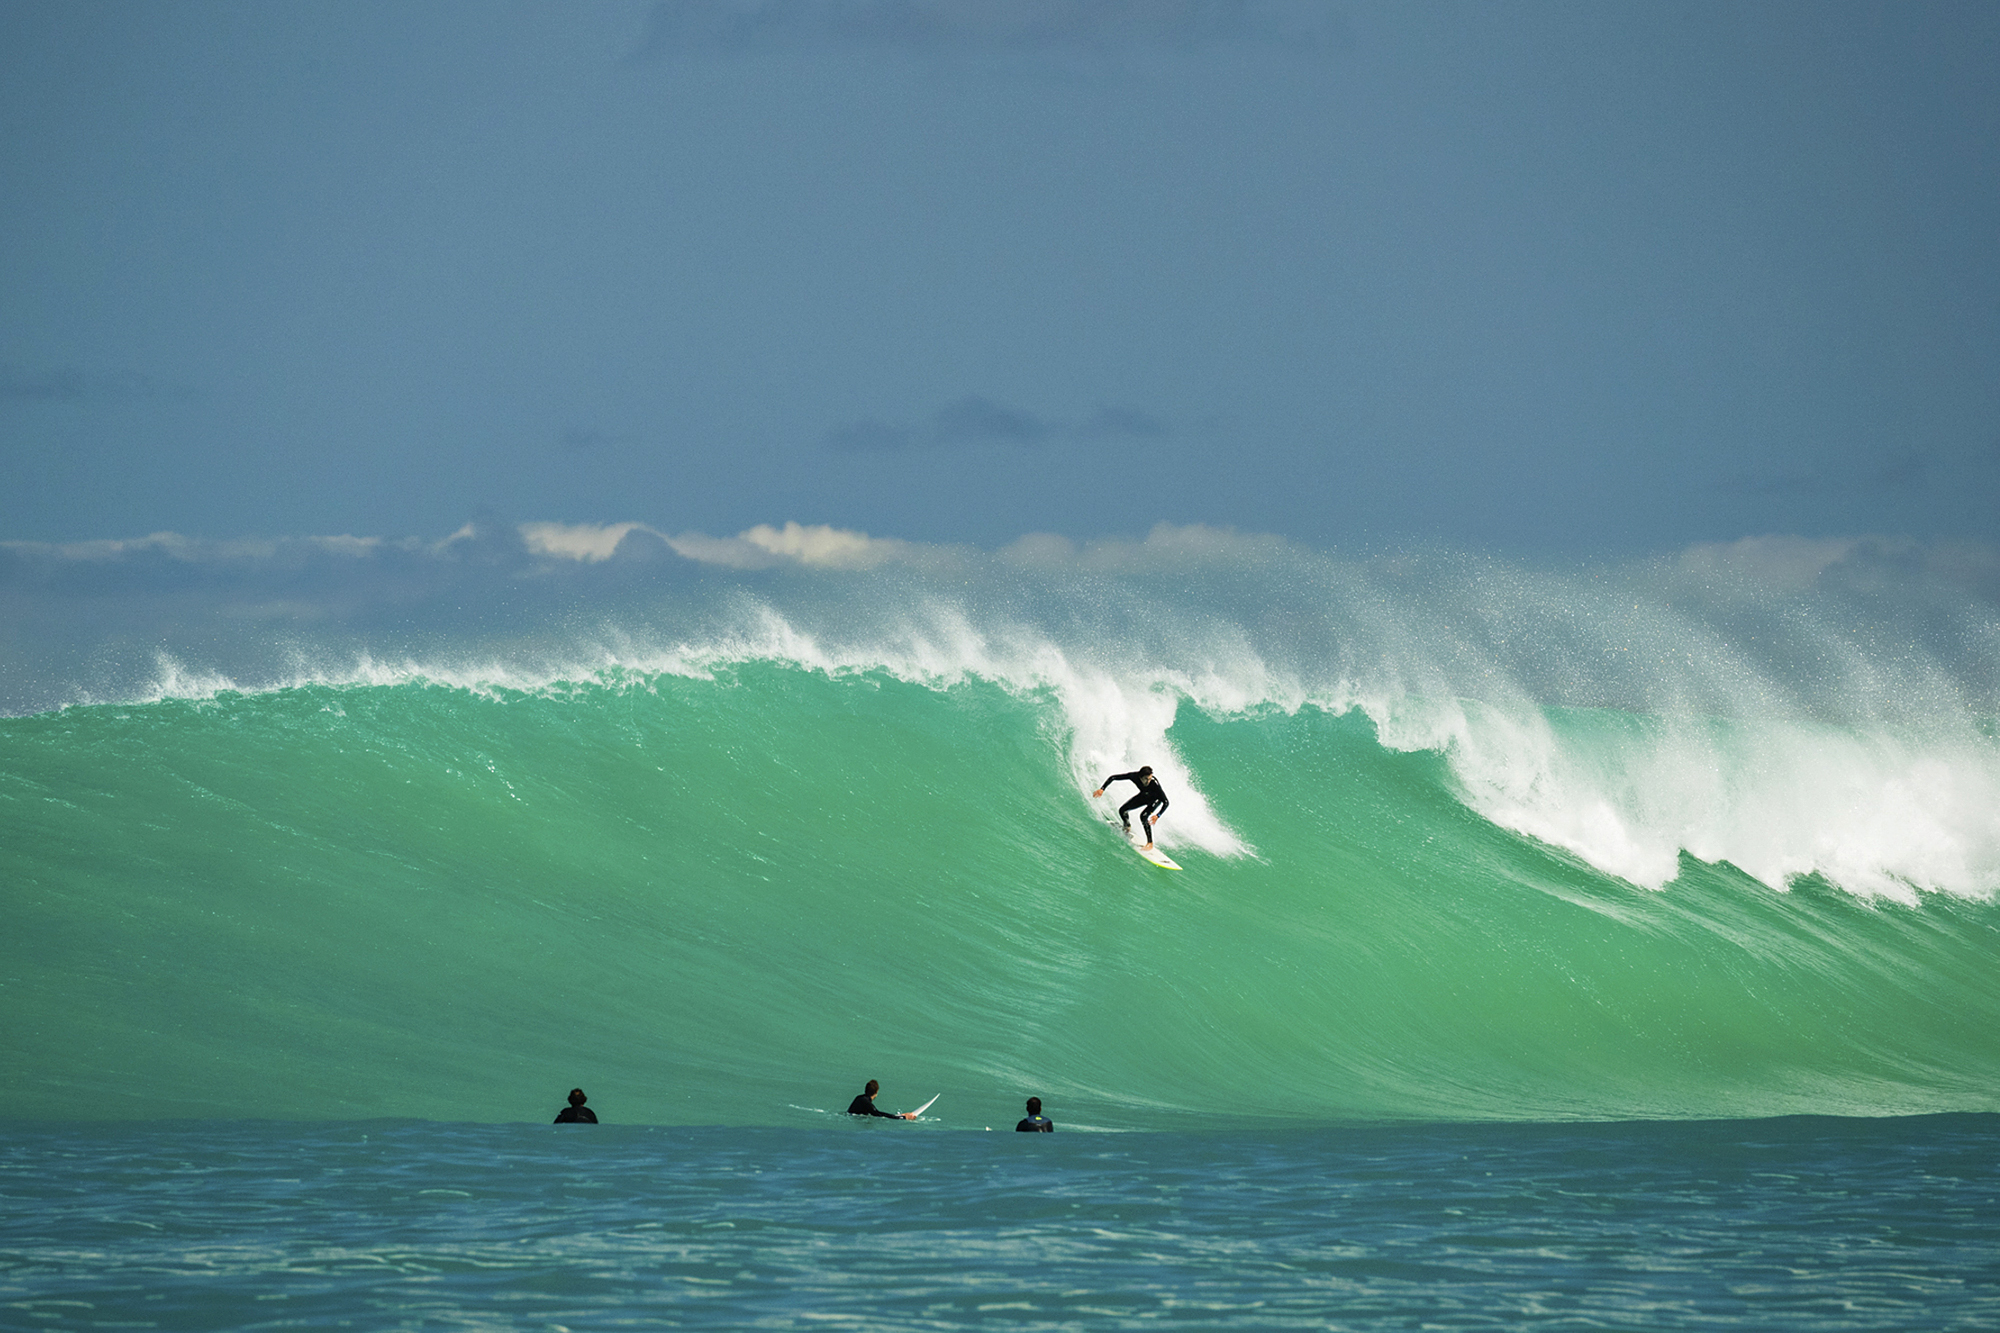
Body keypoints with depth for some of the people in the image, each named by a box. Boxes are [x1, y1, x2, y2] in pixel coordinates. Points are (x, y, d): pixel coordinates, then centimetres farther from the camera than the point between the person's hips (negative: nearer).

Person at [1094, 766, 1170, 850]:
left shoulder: (1154, 783, -41)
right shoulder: (1134, 776, -33)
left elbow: (1166, 802, -38)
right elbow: (1112, 777, -22)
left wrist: (1157, 816, -52)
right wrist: (1102, 789, -33)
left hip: (1156, 799, -5)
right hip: (1144, 796, 5)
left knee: (1143, 816, -28)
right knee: (1122, 810, -2)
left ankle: (1150, 843, -17)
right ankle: (1127, 830, 27)